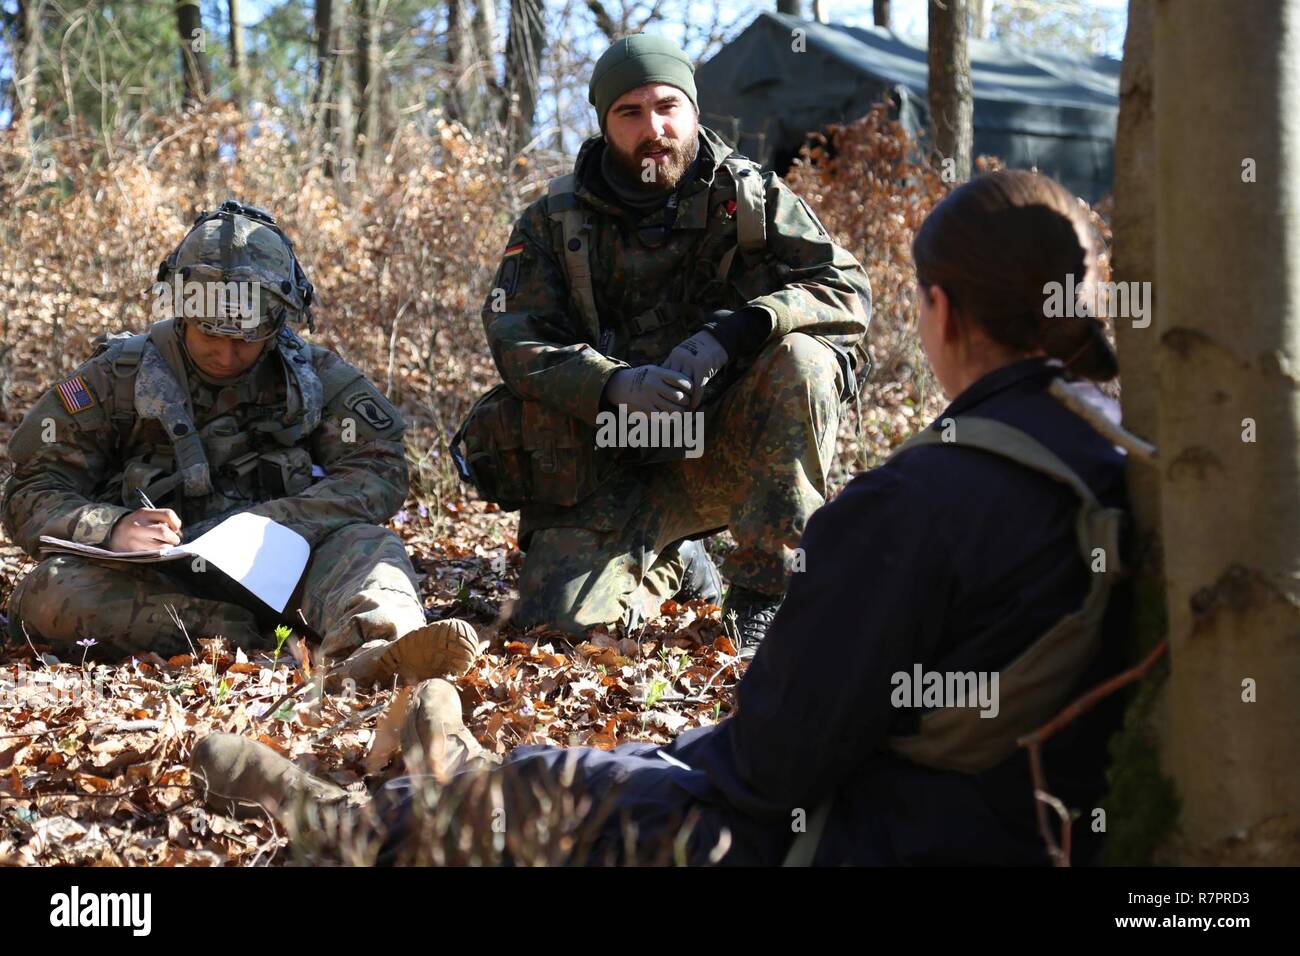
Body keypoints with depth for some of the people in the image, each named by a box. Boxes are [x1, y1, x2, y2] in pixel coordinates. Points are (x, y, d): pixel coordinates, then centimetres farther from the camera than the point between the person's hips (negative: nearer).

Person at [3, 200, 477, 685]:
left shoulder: (314, 376, 10)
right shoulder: (118, 378, 6)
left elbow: (379, 472, -2)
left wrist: (270, 522, -19)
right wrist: (111, 528, -20)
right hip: (153, 582, 0)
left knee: (366, 544, -27)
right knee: (45, 594, -30)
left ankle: (382, 642, -61)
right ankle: (250, 638, -41)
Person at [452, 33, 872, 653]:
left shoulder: (752, 199, -1)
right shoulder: (555, 222, 1)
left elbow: (847, 290, -11)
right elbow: (516, 340, -9)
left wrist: (735, 330, -29)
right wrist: (613, 386, -29)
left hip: (729, 446, -1)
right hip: (615, 467, 1)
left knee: (800, 359, -29)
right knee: (555, 613, -19)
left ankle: (765, 592, -20)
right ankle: (671, 563, 18)